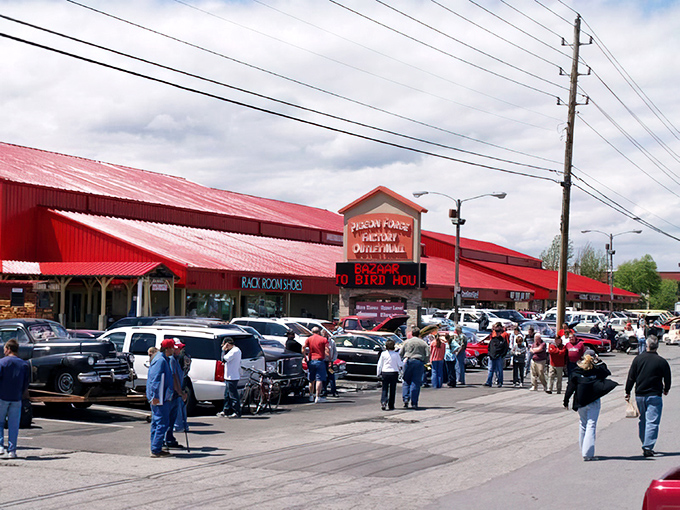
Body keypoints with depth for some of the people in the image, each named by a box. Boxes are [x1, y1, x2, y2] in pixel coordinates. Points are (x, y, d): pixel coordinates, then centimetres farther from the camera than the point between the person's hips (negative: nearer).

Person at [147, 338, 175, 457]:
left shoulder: (162, 359, 18)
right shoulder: (161, 360, -15)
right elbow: (156, 379, -22)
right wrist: (156, 396, -25)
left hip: (158, 398, 11)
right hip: (160, 398, -11)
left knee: (156, 423, 14)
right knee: (162, 423, -10)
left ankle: (155, 449, 19)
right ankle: (156, 450, -11)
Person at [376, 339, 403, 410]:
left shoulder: (383, 354, -2)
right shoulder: (396, 354, -5)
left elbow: (379, 365, 2)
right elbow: (400, 365, 0)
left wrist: (379, 374, 10)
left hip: (385, 373, 1)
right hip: (394, 373, -1)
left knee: (384, 389, 6)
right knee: (392, 390, 8)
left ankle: (383, 401, -18)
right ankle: (391, 406, 11)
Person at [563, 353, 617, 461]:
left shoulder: (576, 372, -3)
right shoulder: (597, 370, -5)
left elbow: (570, 388, 1)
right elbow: (608, 373, 16)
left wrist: (566, 401, 9)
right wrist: (599, 362, 17)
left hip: (580, 402, 2)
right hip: (594, 402, -2)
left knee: (582, 425, 17)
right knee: (591, 426, -4)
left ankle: (583, 451, 27)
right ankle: (588, 453, -14)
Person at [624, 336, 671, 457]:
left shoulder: (638, 359, -1)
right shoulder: (662, 362, -8)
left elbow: (631, 377, 3)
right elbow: (667, 379, 2)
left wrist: (628, 392, 13)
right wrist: (666, 390, 22)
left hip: (639, 395, 4)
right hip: (654, 396, -3)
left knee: (642, 421, 16)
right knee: (652, 422, -4)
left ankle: (646, 445, 23)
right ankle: (648, 447, -13)